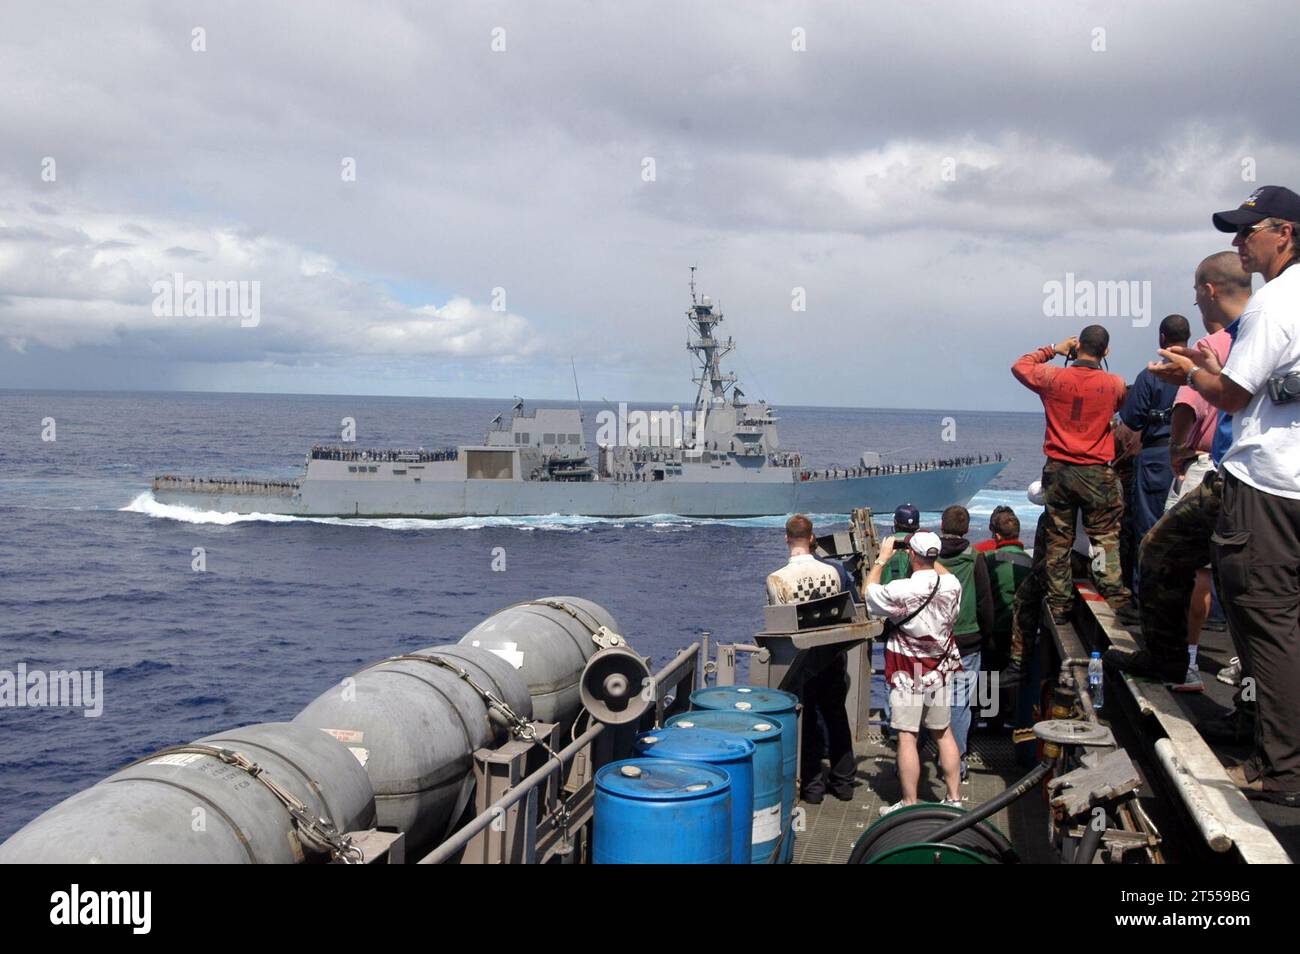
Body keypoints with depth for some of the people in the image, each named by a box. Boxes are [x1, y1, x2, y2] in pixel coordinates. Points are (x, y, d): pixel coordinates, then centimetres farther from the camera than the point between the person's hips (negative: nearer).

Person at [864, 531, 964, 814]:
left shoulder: (900, 591, -23)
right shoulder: (952, 585, -8)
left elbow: (868, 591, -3)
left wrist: (882, 558, 5)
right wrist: (931, 558, 22)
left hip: (907, 674, -5)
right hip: (940, 671, 5)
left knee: (907, 737, 0)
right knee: (944, 733, 15)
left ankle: (909, 804, 4)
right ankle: (954, 798, 23)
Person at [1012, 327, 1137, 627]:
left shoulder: (1053, 377, -4)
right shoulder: (1115, 384, -5)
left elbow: (1020, 366, 14)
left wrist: (1053, 350, 19)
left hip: (1058, 472, 1)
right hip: (1097, 473, -1)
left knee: (1058, 541, 8)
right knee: (1106, 539, 4)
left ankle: (1059, 606, 11)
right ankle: (1117, 600, -5)